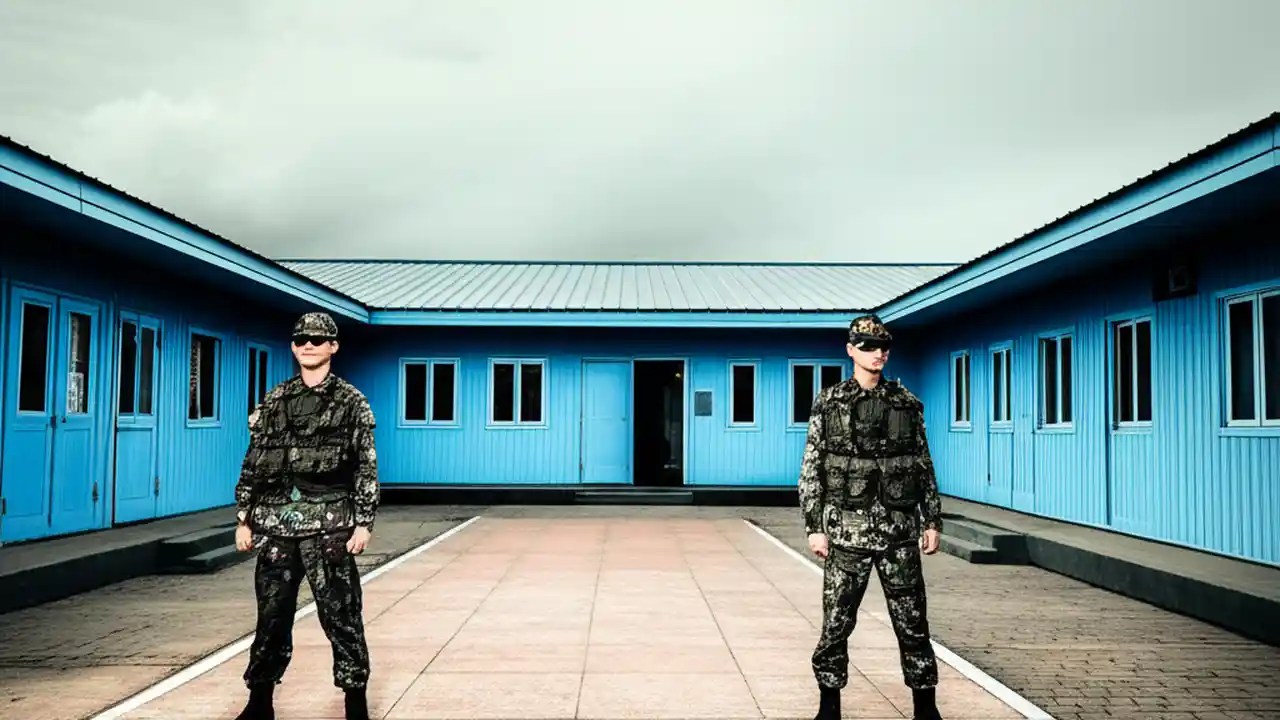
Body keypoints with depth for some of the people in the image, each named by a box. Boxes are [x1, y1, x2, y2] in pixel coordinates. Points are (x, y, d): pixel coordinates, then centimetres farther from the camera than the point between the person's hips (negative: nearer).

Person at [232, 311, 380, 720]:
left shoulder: (351, 402, 2)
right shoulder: (272, 402, 12)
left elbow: (367, 467, -1)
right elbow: (252, 464, 12)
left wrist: (364, 522, -8)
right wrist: (243, 519, 7)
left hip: (328, 523, -3)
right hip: (275, 522, 3)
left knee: (342, 616, 0)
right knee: (271, 615, 10)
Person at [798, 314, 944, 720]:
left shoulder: (907, 403, 7)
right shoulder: (828, 403, 1)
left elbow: (925, 468, 10)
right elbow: (810, 471, 1)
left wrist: (932, 522, 6)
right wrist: (814, 527, -5)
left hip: (900, 531, 2)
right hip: (846, 530, -1)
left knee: (912, 621, 5)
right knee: (836, 622, 4)